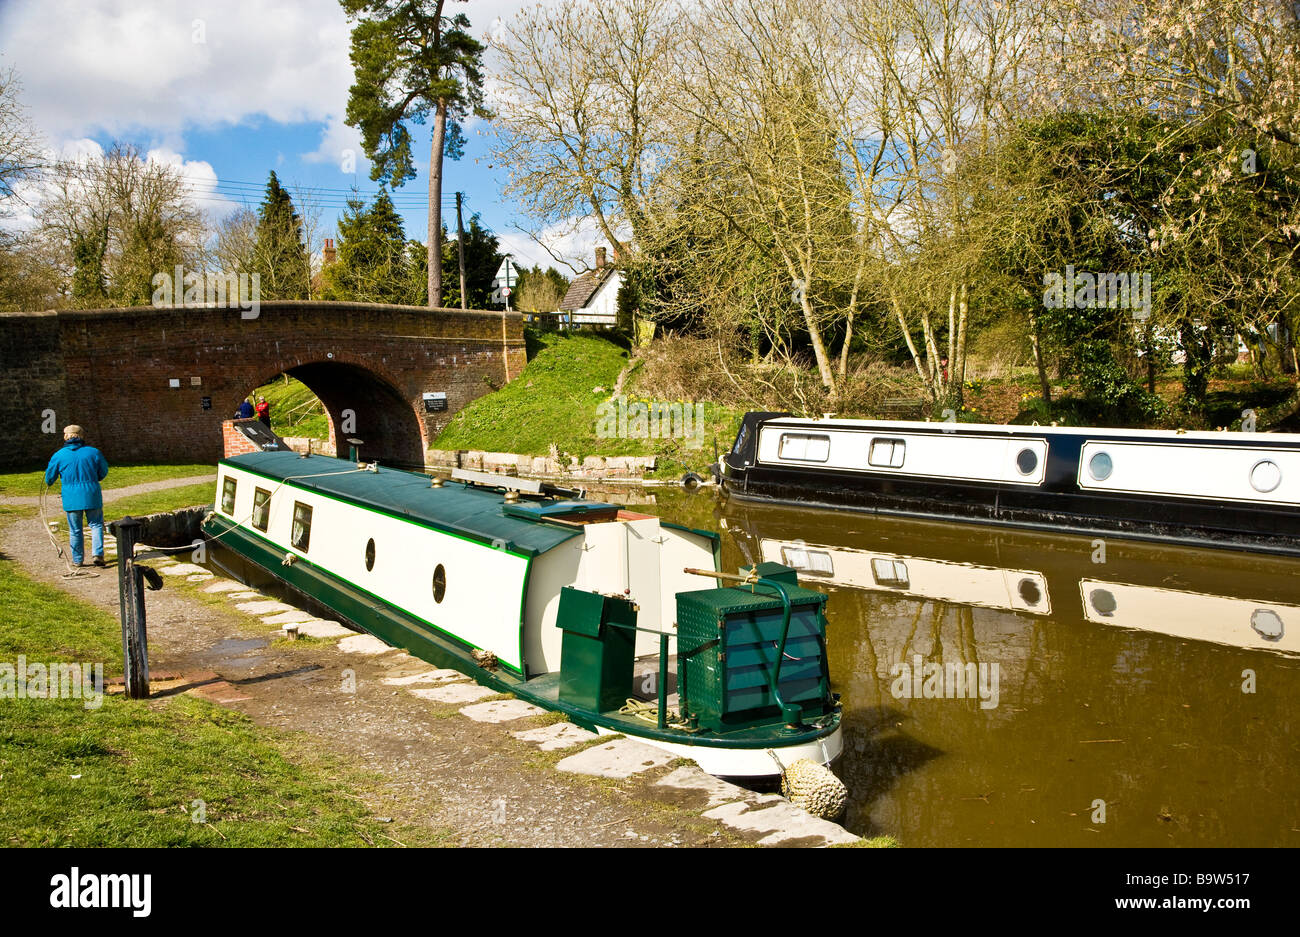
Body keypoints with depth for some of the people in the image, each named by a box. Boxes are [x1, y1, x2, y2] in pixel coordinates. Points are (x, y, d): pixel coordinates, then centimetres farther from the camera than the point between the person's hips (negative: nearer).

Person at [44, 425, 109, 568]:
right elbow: (104, 472, 9)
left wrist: (49, 482, 31)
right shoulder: (94, 452, -2)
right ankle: (98, 554, -5)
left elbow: (49, 479, 7)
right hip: (92, 496, 0)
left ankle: (78, 560, 17)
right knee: (96, 525, 10)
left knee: (75, 530, 10)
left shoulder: (58, 456, -2)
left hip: (71, 498, 0)